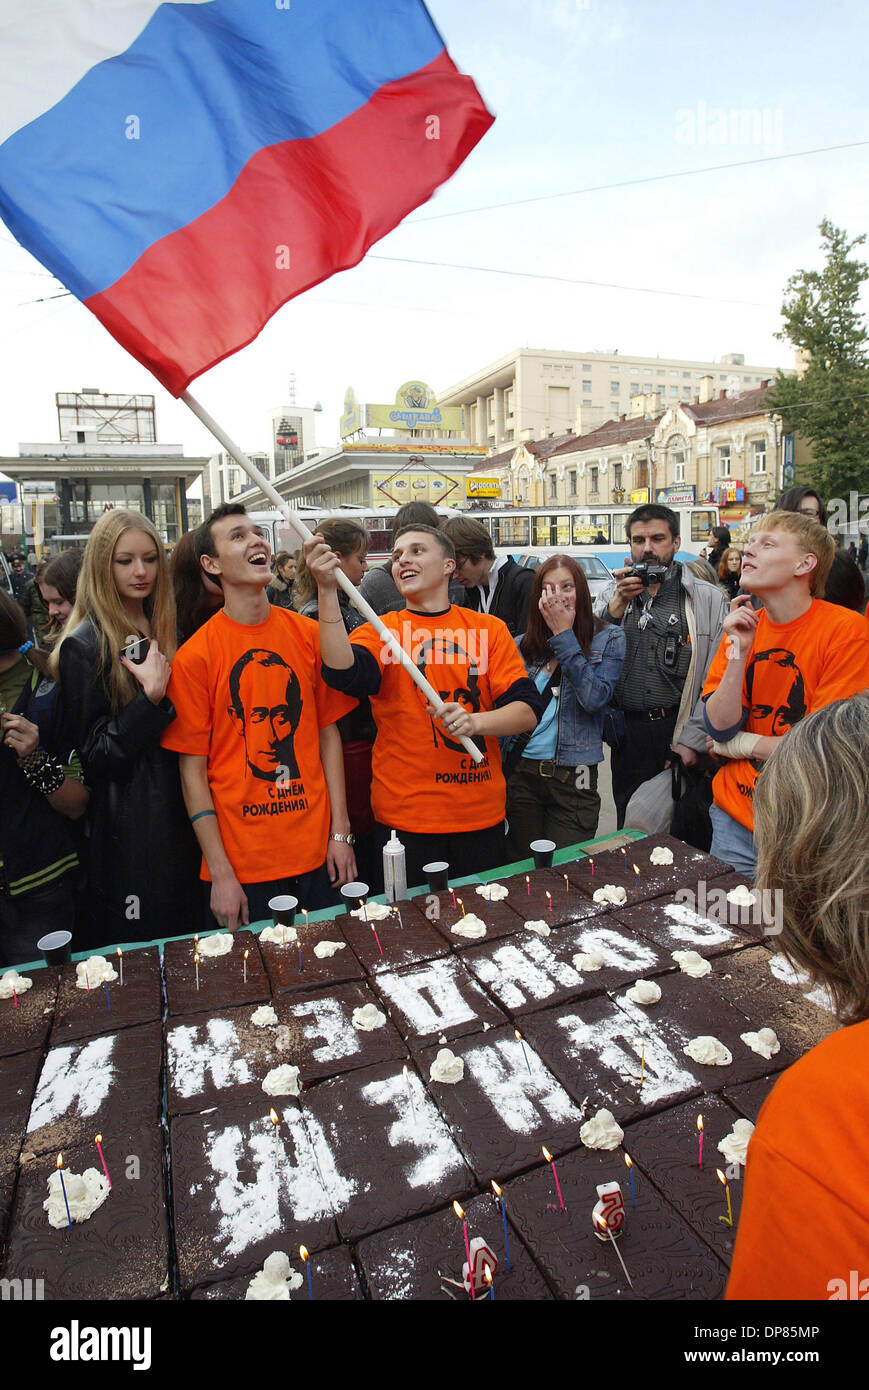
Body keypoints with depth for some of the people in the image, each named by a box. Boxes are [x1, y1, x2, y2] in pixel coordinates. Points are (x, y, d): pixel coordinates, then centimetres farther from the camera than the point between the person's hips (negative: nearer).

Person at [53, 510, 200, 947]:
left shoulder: (161, 631, 10)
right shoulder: (84, 646, -11)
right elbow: (92, 755, -15)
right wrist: (150, 699, -26)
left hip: (174, 812, 6)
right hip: (126, 826, -6)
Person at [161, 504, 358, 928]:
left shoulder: (308, 634, 1)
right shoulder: (194, 656, -9)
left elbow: (328, 732, 5)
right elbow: (193, 770, -6)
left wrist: (340, 832, 2)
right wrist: (220, 873, -8)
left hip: (316, 853, 3)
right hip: (241, 863, -3)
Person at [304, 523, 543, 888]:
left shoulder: (489, 628, 4)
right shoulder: (380, 631, 1)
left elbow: (527, 710, -3)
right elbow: (342, 672, -21)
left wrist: (475, 722, -22)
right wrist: (327, 589, -29)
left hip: (481, 814, 2)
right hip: (404, 815, -1)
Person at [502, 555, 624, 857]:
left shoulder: (608, 638, 0)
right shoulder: (523, 645, 7)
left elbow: (594, 698, -16)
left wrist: (564, 635, -14)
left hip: (572, 778, -2)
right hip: (521, 772, 3)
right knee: (520, 868, 14)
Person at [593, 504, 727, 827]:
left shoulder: (708, 599, 3)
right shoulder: (611, 595, 12)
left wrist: (692, 740, -9)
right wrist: (620, 602, -12)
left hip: (682, 740, -2)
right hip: (628, 737, 2)